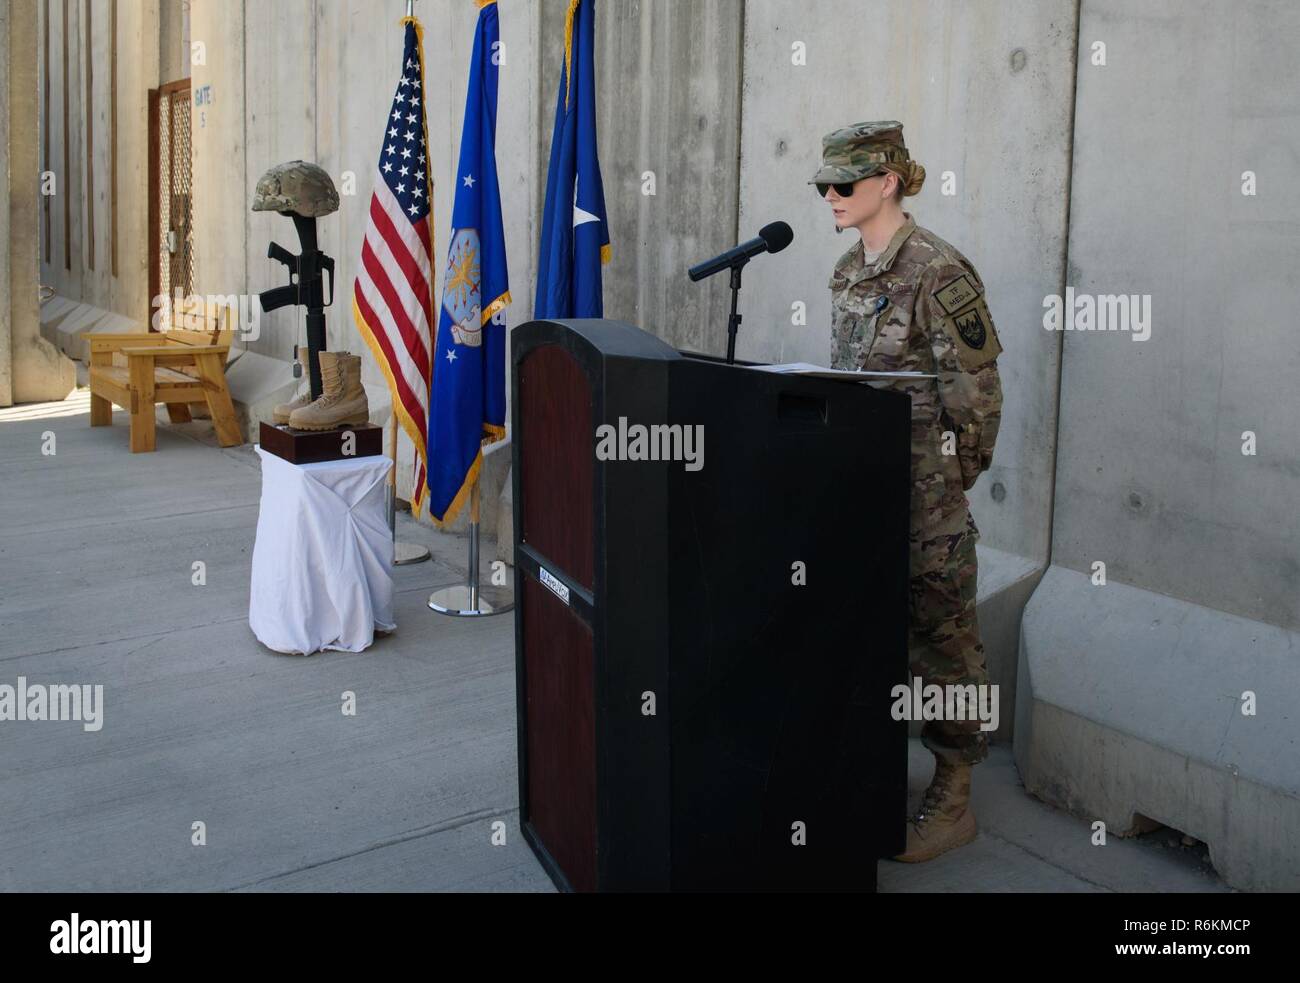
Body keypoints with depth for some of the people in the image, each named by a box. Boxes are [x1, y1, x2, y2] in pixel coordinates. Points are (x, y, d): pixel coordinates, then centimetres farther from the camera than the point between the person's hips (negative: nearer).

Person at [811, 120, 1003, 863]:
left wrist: (952, 483, -6)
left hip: (924, 492, -8)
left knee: (940, 635, 2)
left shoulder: (938, 273, -15)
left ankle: (953, 801, 15)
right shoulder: (850, 271, 11)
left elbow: (975, 392, -13)